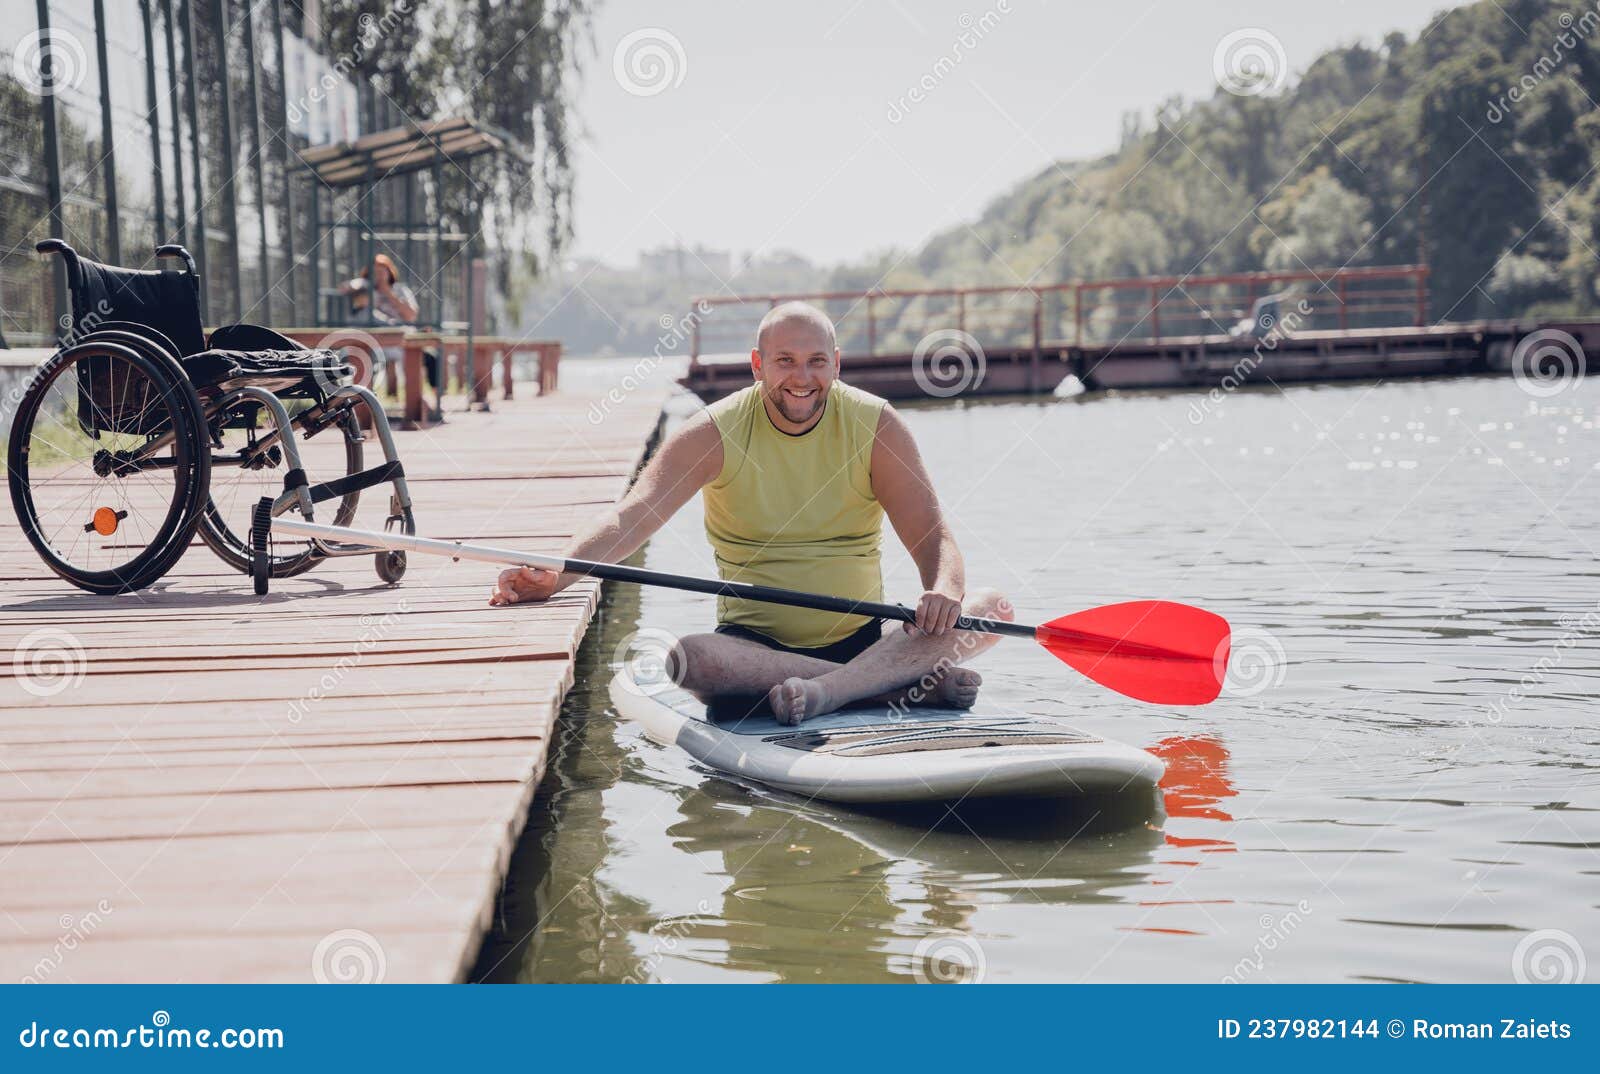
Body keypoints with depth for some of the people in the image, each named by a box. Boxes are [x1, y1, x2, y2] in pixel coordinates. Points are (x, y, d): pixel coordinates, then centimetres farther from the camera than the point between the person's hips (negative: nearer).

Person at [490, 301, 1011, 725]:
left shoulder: (875, 425, -3)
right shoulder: (716, 433, -6)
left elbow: (933, 535, -7)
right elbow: (634, 515, -18)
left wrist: (944, 590, -32)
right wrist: (553, 576, -37)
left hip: (865, 637, 2)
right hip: (755, 642, -1)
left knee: (993, 607, -22)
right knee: (688, 658, -35)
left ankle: (828, 691, -38)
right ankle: (909, 686, -33)